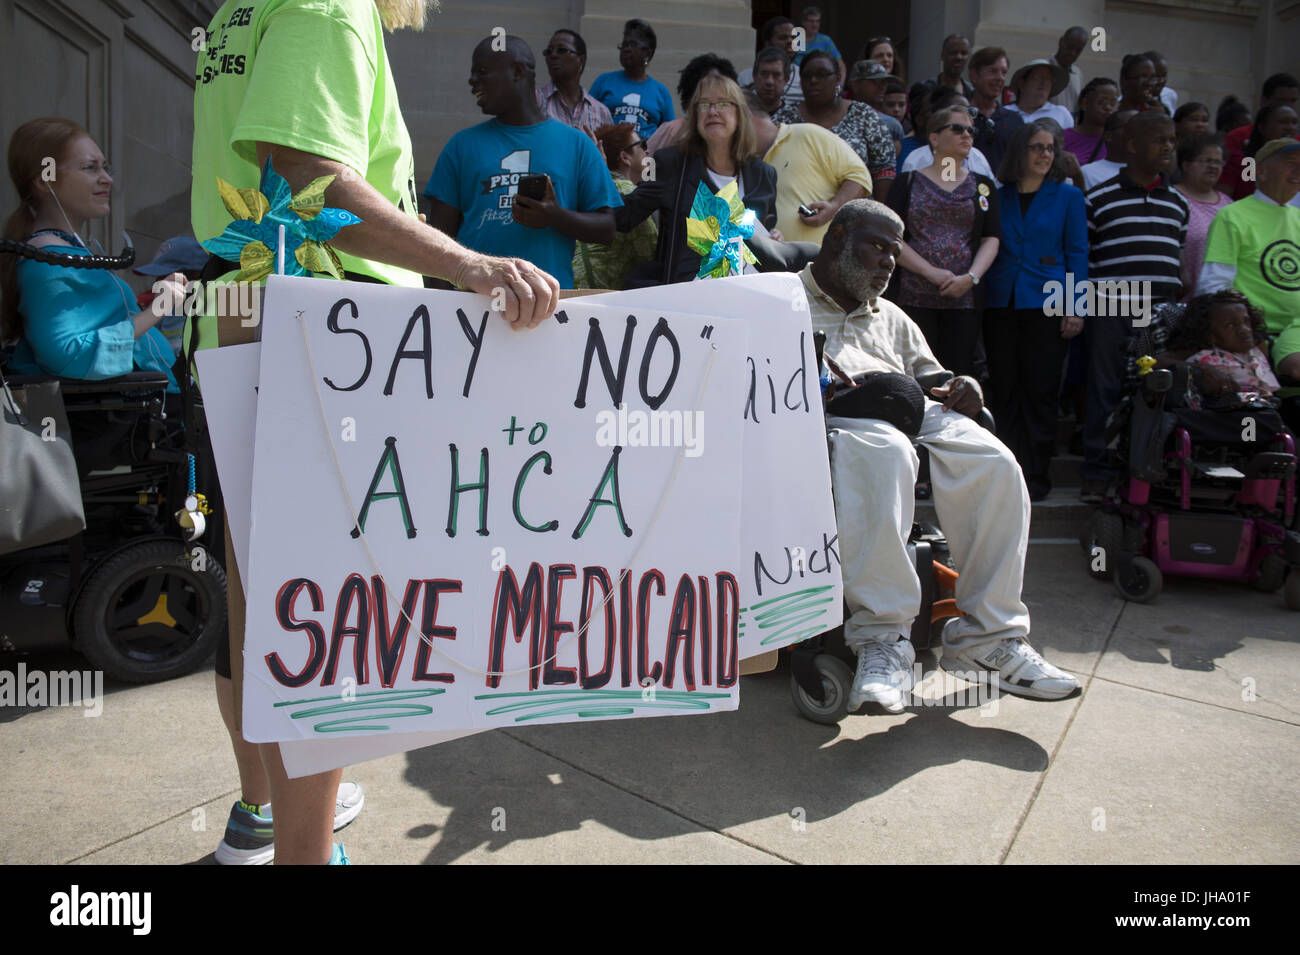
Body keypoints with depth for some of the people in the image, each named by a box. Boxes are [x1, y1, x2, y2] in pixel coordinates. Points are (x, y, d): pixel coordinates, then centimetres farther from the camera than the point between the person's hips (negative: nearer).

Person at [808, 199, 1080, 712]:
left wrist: (959, 389, 8)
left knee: (996, 464, -26)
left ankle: (987, 637, -19)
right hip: (838, 418, -5)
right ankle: (883, 637, -36)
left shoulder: (892, 318, 38)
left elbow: (931, 376, 33)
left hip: (914, 411, 6)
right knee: (884, 454, -41)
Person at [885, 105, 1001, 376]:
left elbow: (991, 239, 8)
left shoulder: (983, 186, 16)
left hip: (964, 297, 2)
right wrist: (931, 273, -12)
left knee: (959, 374, 0)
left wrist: (971, 277, -10)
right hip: (913, 296, -2)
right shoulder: (908, 183, 9)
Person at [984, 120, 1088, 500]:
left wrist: (1074, 307, -6)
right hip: (1001, 304, 3)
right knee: (1003, 393, 4)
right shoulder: (999, 197, 12)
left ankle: (1036, 479, 6)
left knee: (1040, 394, -1)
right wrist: (981, 296, 5)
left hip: (1046, 304, -2)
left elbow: (1077, 253, 3)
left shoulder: (1068, 196, 6)